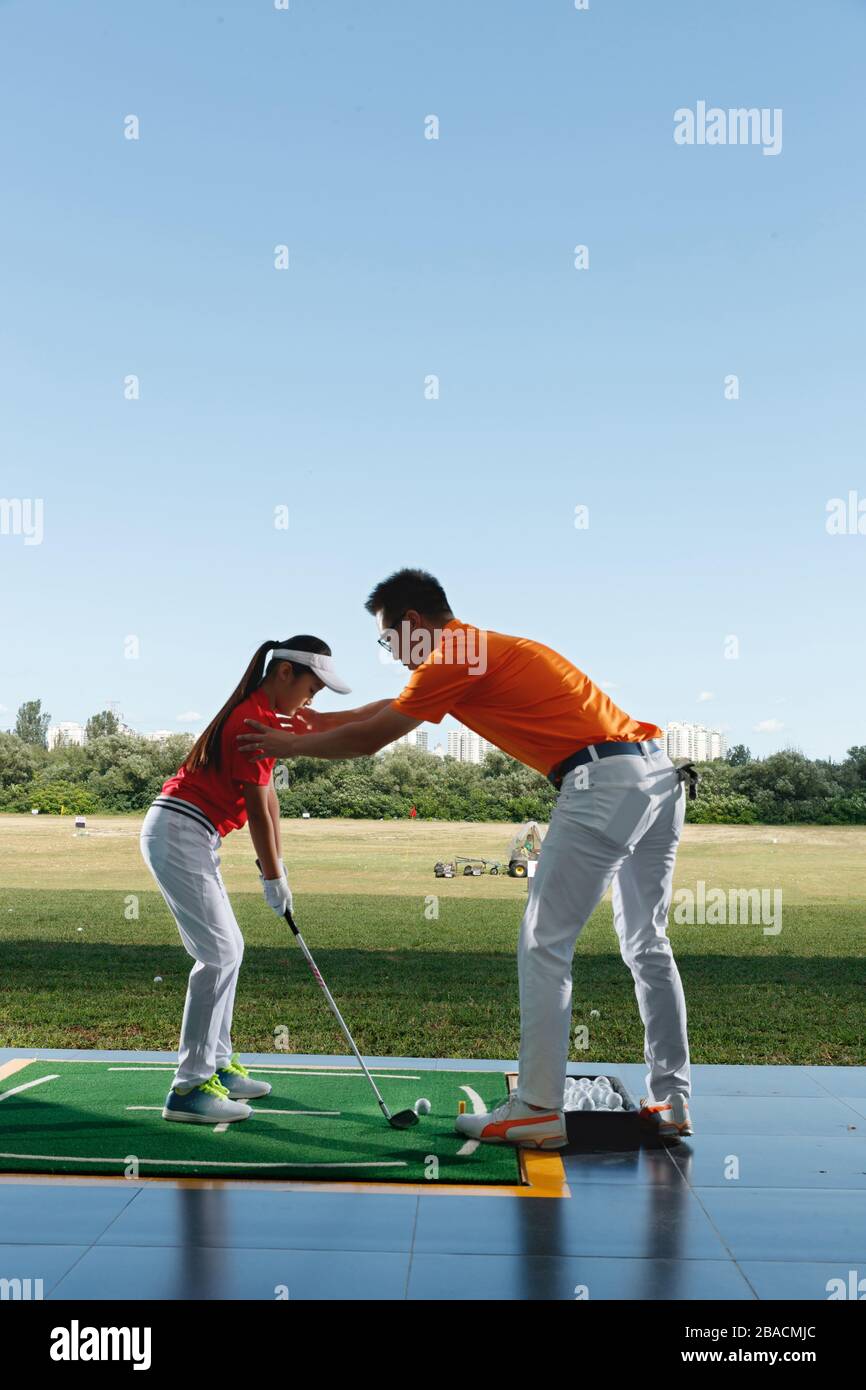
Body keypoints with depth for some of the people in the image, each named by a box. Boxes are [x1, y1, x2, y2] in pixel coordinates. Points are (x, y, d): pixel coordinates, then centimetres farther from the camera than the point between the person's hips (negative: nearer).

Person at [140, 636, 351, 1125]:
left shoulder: (264, 715, 14)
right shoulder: (253, 719, -17)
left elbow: (268, 795, 15)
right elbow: (257, 809, -15)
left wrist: (278, 864, 16)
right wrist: (274, 878, -6)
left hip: (192, 836, 11)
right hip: (178, 832, -11)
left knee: (229, 948, 14)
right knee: (219, 953, -10)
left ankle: (218, 1065, 23)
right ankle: (190, 1087, -7)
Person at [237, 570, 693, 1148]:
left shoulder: (456, 657, -6)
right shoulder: (485, 648, 23)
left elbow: (370, 738, 0)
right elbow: (393, 708, 35)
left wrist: (288, 744, 15)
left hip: (605, 782, -10)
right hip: (660, 774, 10)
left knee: (544, 945, -3)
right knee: (649, 945, 14)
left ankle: (538, 1109, 1)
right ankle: (672, 1101, 20)